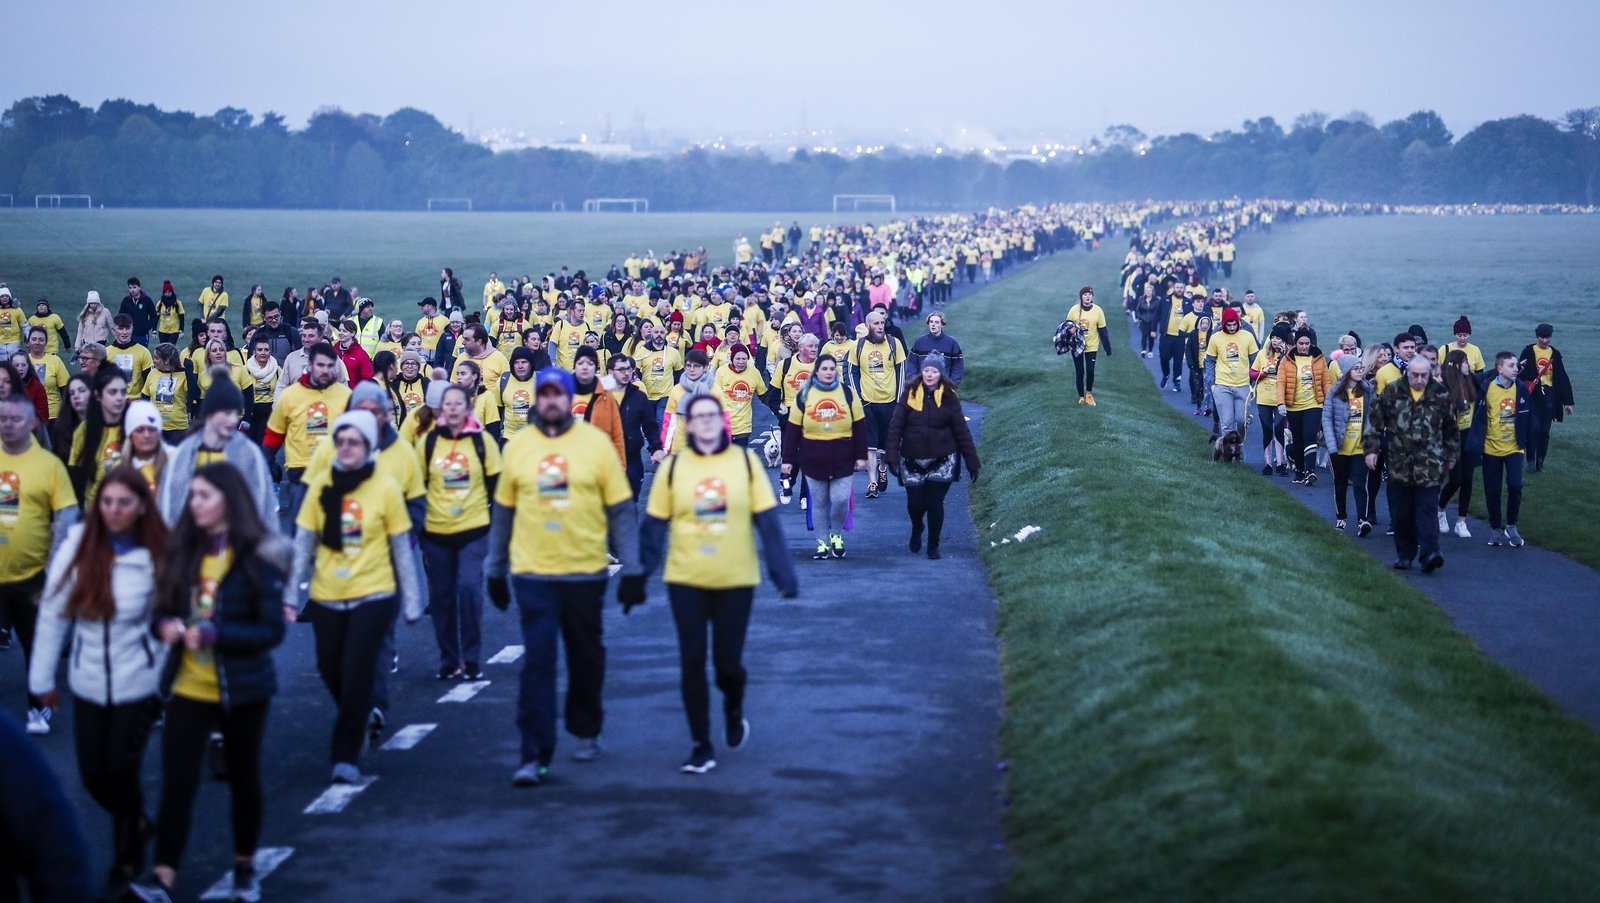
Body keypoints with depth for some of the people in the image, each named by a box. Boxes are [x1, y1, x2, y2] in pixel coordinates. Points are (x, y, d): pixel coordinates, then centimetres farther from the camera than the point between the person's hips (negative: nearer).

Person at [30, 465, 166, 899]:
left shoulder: (158, 554, -12)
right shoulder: (77, 546, -7)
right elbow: (52, 614, -2)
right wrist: (42, 677, 0)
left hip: (138, 684, -3)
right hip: (89, 684, 3)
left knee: (121, 772, 2)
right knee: (94, 775, 10)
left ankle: (127, 862, 25)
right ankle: (137, 824, 42)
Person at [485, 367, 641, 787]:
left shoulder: (596, 443, -3)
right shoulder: (518, 446, 1)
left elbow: (620, 511, -1)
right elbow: (503, 512, 9)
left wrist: (632, 570, -4)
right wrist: (495, 570, 11)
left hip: (585, 571, 0)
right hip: (533, 573, 0)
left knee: (586, 658, 15)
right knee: (537, 662, -6)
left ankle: (586, 732, 35)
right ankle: (535, 754, -5)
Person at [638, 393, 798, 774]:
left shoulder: (746, 461, -1)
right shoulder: (673, 466, -1)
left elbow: (767, 521, -2)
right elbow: (654, 526, 1)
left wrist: (783, 572, -7)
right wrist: (639, 576, -3)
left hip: (736, 581, 0)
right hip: (686, 581, 0)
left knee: (728, 662, 4)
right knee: (691, 663, 0)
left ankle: (734, 712, 38)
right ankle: (702, 747, 12)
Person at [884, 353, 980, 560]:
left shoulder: (949, 398, -3)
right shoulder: (910, 395, -2)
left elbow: (962, 431, -1)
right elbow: (895, 427, -4)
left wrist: (972, 461, -1)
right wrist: (892, 456, -13)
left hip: (941, 461, -1)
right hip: (913, 460, 1)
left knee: (935, 503, -4)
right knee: (915, 502, 2)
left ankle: (933, 546, 13)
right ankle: (916, 530, 35)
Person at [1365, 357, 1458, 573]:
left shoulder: (1441, 395, 2)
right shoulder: (1392, 393, 1)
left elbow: (1451, 428, 13)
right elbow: (1374, 421, 6)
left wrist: (1451, 456, 18)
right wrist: (1371, 449, 1)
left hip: (1429, 466, -1)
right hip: (1399, 464, 1)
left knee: (1427, 509, -10)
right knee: (1401, 513, 7)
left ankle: (1428, 553, -19)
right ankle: (1405, 554, 18)